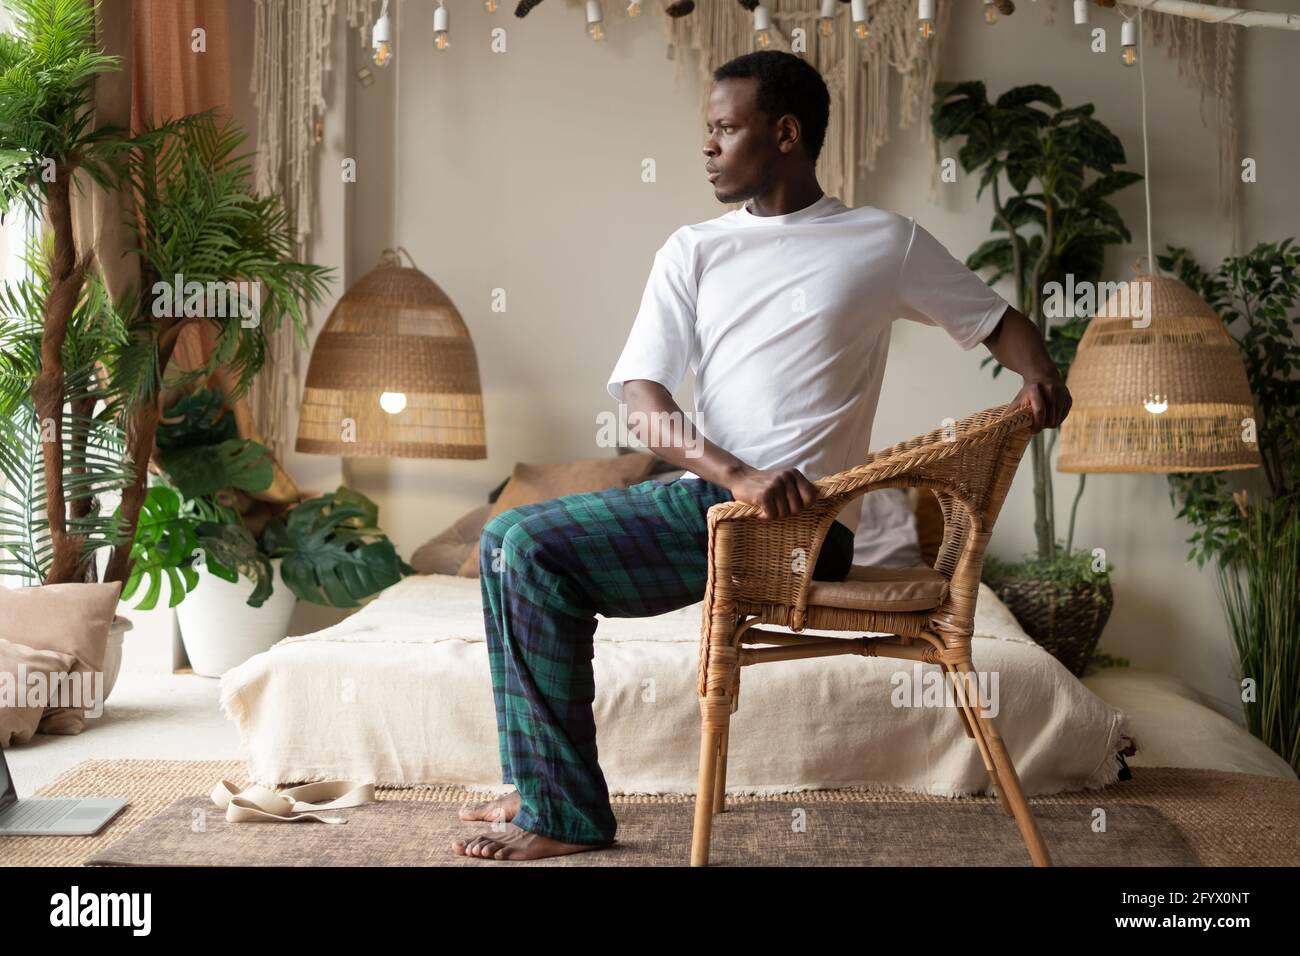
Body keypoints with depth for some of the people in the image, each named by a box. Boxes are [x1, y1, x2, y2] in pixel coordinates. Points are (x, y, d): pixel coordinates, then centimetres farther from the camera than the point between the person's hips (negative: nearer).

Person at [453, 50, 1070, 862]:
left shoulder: (885, 242, 3)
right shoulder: (694, 250, 11)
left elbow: (1000, 320, 13)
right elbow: (642, 399, -2)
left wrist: (1041, 375, -12)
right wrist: (736, 474, -20)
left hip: (803, 523, -6)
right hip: (705, 496, 6)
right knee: (515, 542, -5)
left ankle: (567, 816, -10)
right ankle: (549, 791, 5)